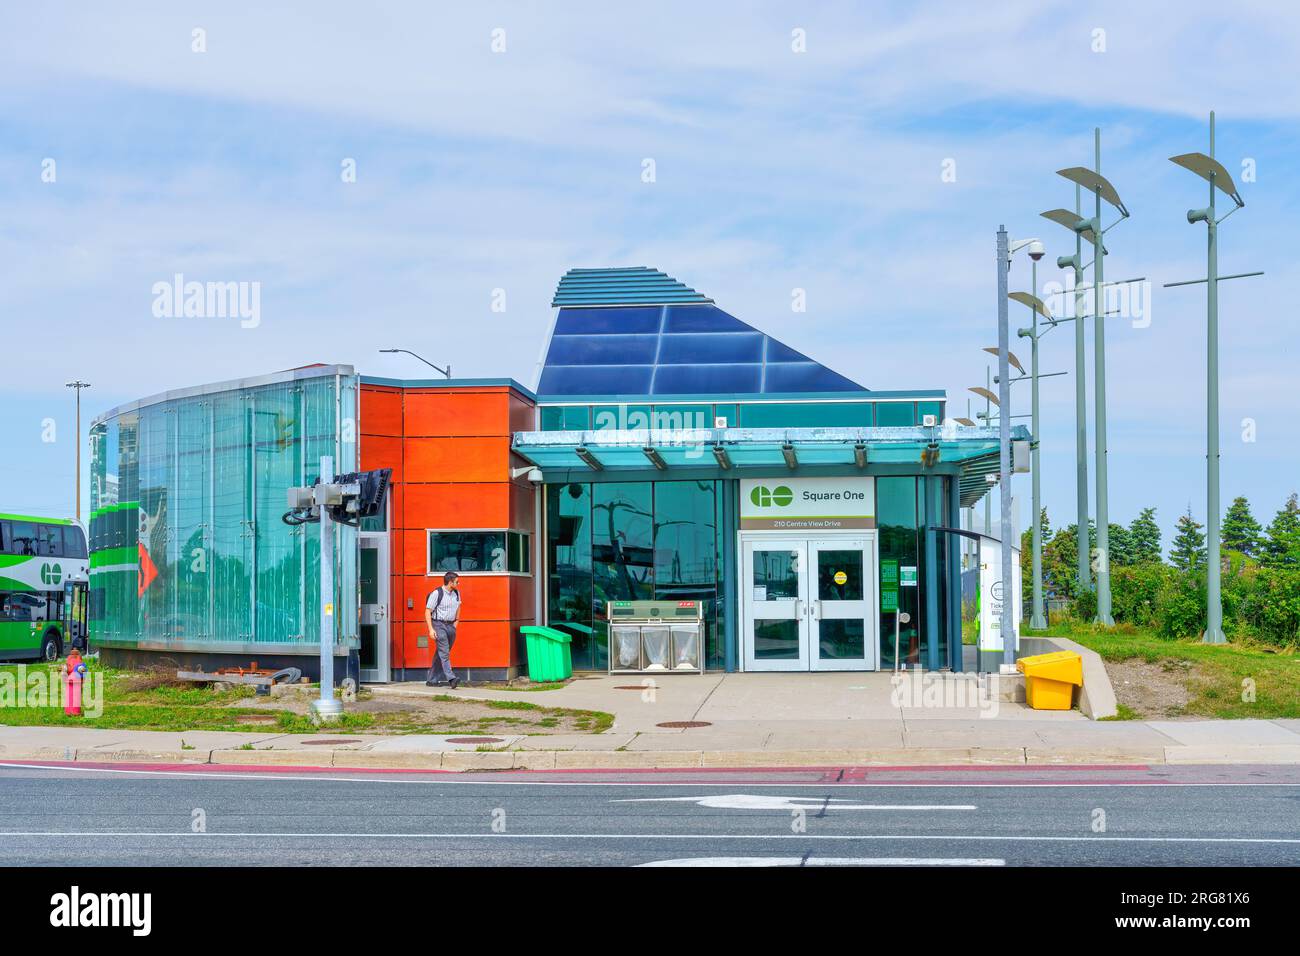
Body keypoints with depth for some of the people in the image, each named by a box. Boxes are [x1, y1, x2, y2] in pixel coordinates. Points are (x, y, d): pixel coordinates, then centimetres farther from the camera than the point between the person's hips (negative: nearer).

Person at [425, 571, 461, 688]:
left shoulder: (456, 593, 10)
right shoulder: (437, 593, -11)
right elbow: (427, 612, -11)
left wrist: (456, 621, 20)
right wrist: (431, 629, -17)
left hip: (451, 626, 7)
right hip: (439, 625, -7)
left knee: (440, 653, 10)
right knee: (444, 652, -16)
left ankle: (432, 680, 16)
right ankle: (451, 678, -27)